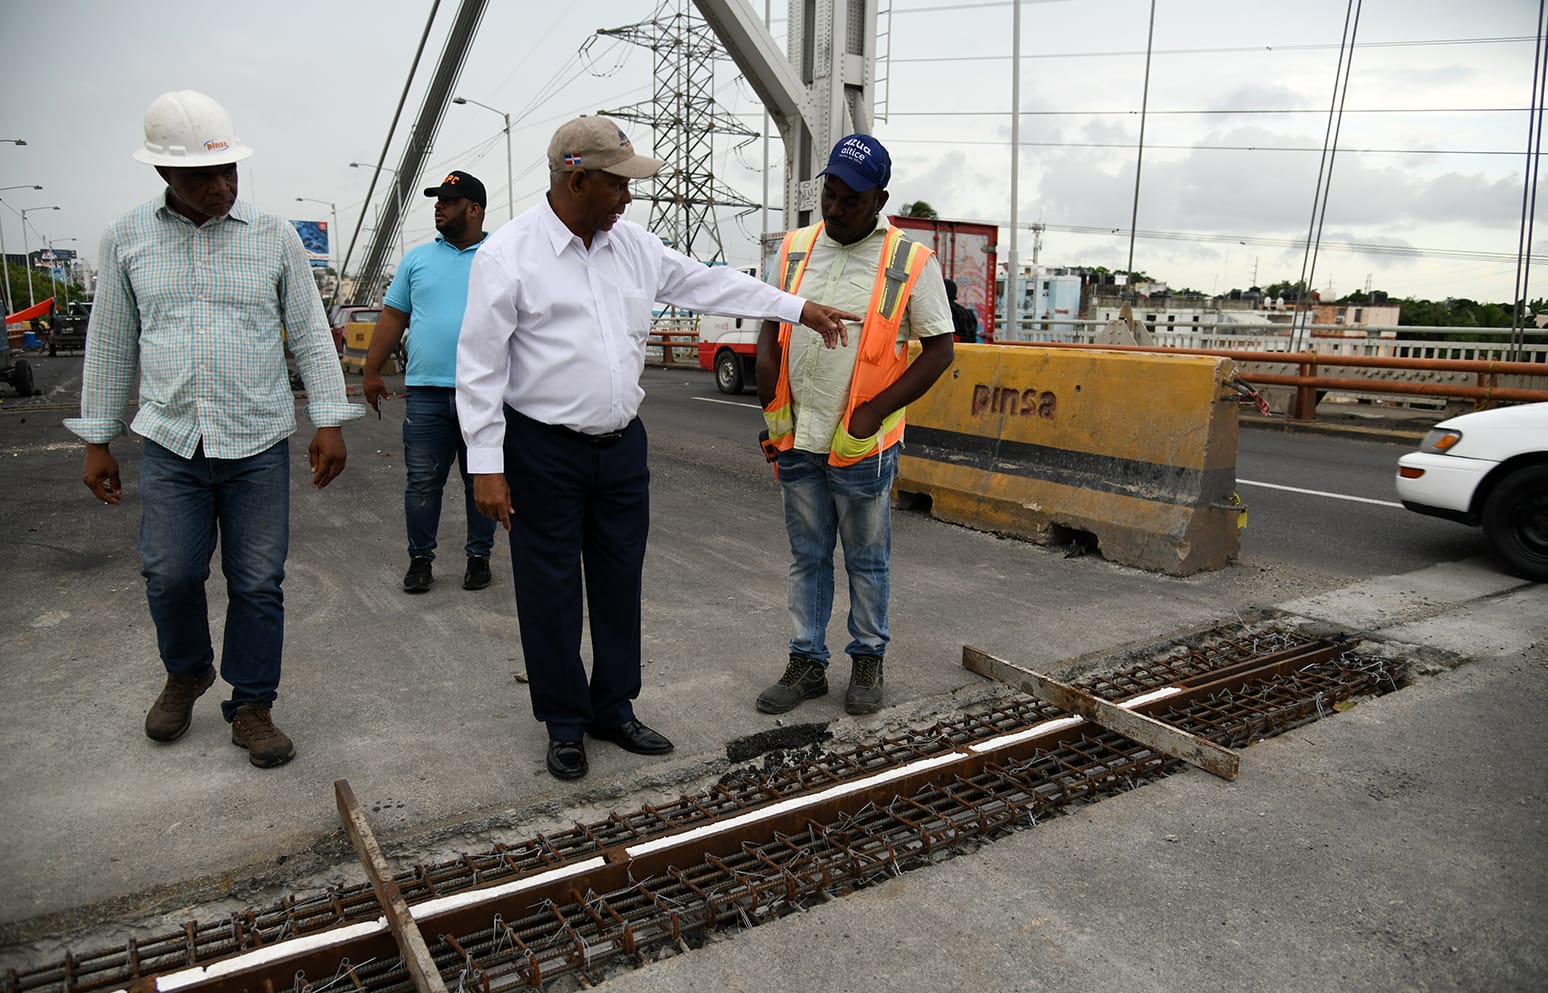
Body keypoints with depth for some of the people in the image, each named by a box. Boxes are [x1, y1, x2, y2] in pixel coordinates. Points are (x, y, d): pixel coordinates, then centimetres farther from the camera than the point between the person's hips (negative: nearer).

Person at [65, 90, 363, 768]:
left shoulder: (274, 235, 2)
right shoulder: (127, 237, 5)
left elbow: (310, 334, 4)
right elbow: (110, 344, 10)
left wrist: (330, 422, -3)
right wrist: (97, 441, 10)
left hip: (260, 442, -1)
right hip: (169, 441, 1)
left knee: (257, 582, 2)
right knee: (169, 574, -1)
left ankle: (251, 707, 18)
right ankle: (186, 673, 30)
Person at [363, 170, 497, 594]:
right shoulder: (417, 258, 12)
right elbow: (393, 317, 12)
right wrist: (371, 371, 8)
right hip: (426, 390, 2)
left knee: (481, 481, 8)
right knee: (423, 481, 5)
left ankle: (479, 557, 20)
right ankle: (420, 558, 17)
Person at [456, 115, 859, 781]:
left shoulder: (631, 243, 6)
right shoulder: (507, 254, -11)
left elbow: (708, 283, 15)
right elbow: (480, 366, -11)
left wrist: (799, 309, 15)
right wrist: (486, 466, -15)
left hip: (622, 444, 6)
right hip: (543, 453, -5)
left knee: (621, 582, 13)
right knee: (552, 592, 5)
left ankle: (613, 708, 29)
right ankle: (565, 724, 23)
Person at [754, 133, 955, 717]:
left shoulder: (910, 262, -8)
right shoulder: (794, 249, 5)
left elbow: (939, 349, -6)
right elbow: (771, 325, 14)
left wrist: (872, 412, -13)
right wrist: (771, 405, 5)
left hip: (862, 447, -4)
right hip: (797, 439, 4)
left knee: (867, 560, 10)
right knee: (807, 557, 13)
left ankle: (867, 661, 26)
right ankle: (807, 663, 25)